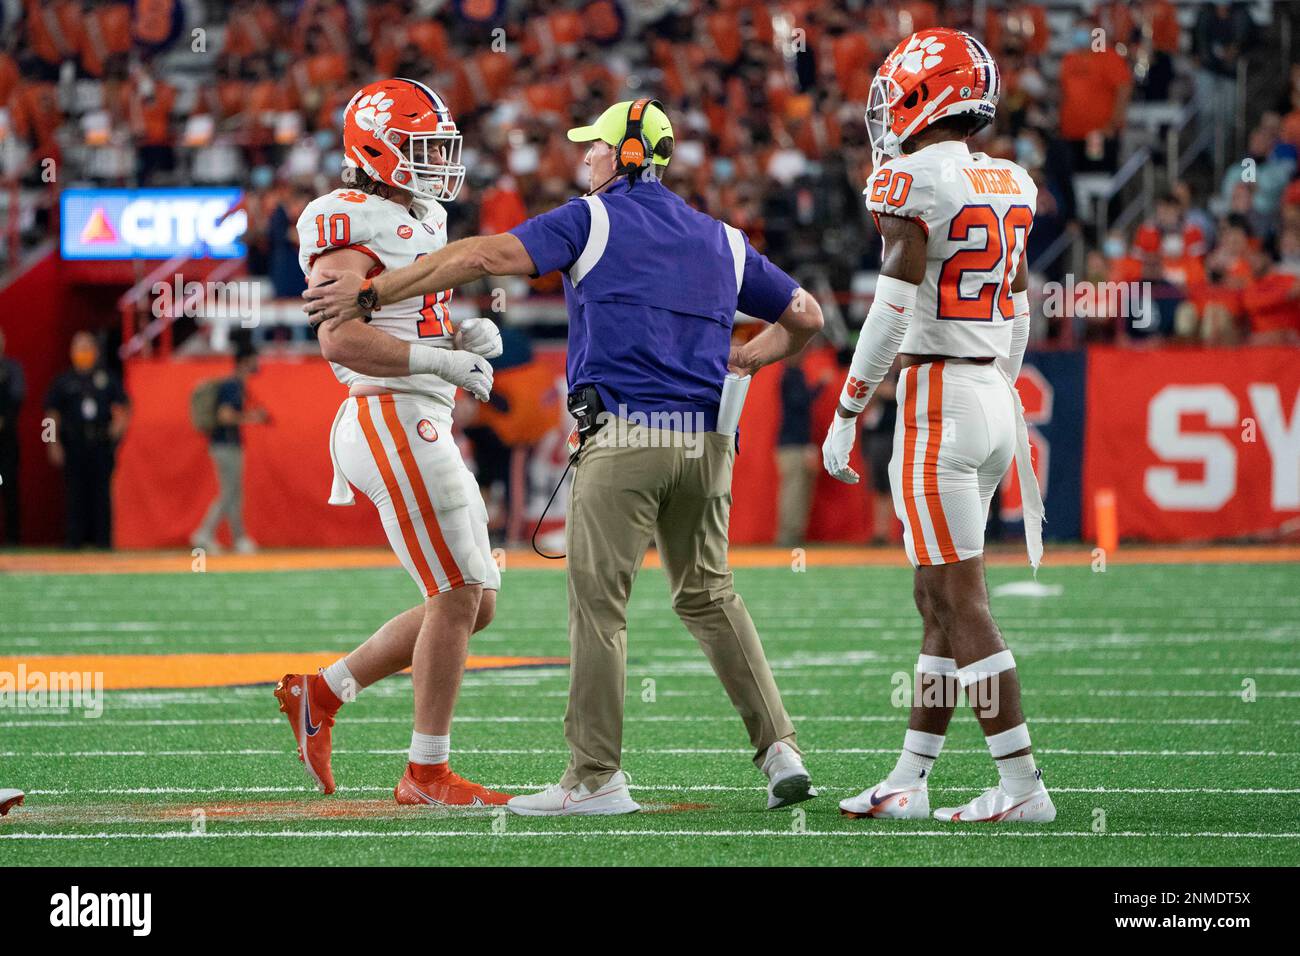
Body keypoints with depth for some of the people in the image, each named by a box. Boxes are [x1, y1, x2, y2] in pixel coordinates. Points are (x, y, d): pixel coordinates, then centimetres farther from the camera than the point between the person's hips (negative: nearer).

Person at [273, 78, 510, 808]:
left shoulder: (422, 220, 18)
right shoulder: (350, 225, -12)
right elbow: (341, 339, -23)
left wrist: (466, 334, 5)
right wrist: (442, 360, -22)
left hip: (427, 426, 10)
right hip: (393, 420, -10)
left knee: (475, 602, 11)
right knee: (459, 597, -8)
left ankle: (321, 695, 17)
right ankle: (429, 774, 0)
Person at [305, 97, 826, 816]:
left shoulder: (592, 219, 2)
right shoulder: (723, 241, 18)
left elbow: (483, 256, -6)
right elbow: (805, 314, 24)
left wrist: (370, 293, -4)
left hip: (622, 434, -6)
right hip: (708, 439, 6)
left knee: (598, 603, -1)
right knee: (709, 596, 17)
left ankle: (596, 777, -2)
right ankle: (779, 749, 9)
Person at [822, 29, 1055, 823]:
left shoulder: (914, 184, -13)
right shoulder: (1011, 186, 11)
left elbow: (891, 314, -17)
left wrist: (846, 417, -11)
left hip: (938, 401, -8)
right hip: (996, 399, 8)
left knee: (962, 601, -6)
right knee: (938, 600, 12)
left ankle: (1022, 786, -8)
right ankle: (910, 781, 16)